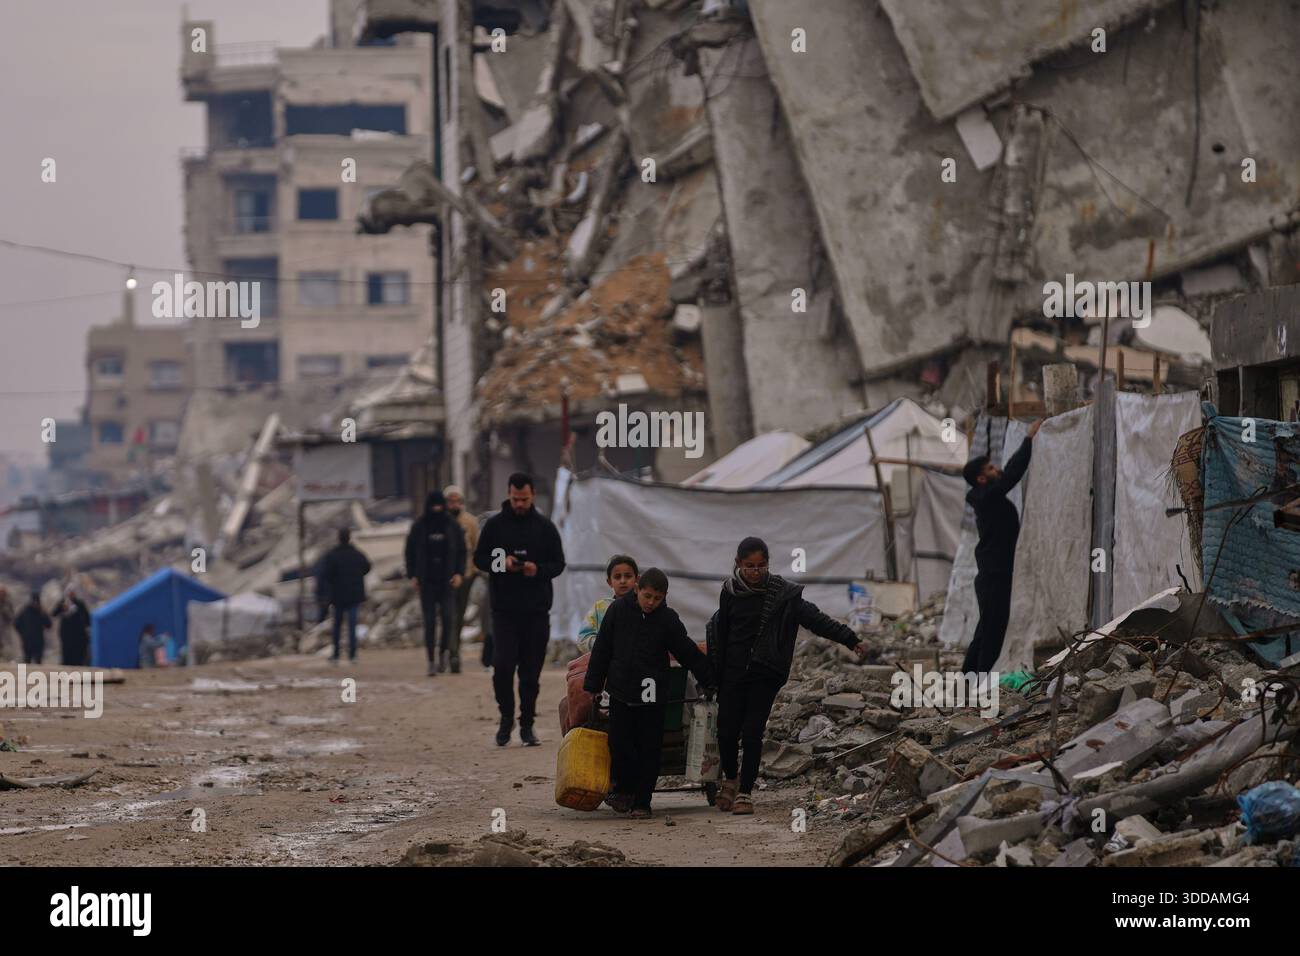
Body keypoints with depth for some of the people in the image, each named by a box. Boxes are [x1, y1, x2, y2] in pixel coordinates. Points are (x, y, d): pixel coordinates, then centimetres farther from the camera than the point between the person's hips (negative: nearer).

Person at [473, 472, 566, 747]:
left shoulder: (545, 527, 6)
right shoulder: (495, 525, 5)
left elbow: (558, 564, 7)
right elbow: (479, 558, 7)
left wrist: (538, 569, -14)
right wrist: (502, 563, -13)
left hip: (537, 610, 1)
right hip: (503, 610, -1)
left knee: (531, 671, 3)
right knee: (502, 665, -11)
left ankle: (527, 725, 13)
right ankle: (506, 717, 10)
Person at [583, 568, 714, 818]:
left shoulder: (668, 619, -3)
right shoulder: (618, 610, -1)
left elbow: (689, 653, 4)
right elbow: (602, 649, 5)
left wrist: (709, 682, 7)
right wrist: (593, 684, 6)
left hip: (652, 694, -1)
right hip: (621, 691, 1)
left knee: (649, 749, 1)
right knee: (619, 744, 1)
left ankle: (642, 802, 11)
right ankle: (624, 788, 25)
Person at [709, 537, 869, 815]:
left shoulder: (782, 594, -4)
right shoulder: (730, 592, 1)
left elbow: (815, 618, -9)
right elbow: (720, 634, 7)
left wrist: (850, 639, -19)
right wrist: (715, 675, 6)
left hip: (765, 676, -1)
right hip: (734, 674, 1)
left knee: (752, 734, -6)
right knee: (727, 732, 0)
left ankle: (745, 793, 6)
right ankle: (731, 779, 29)